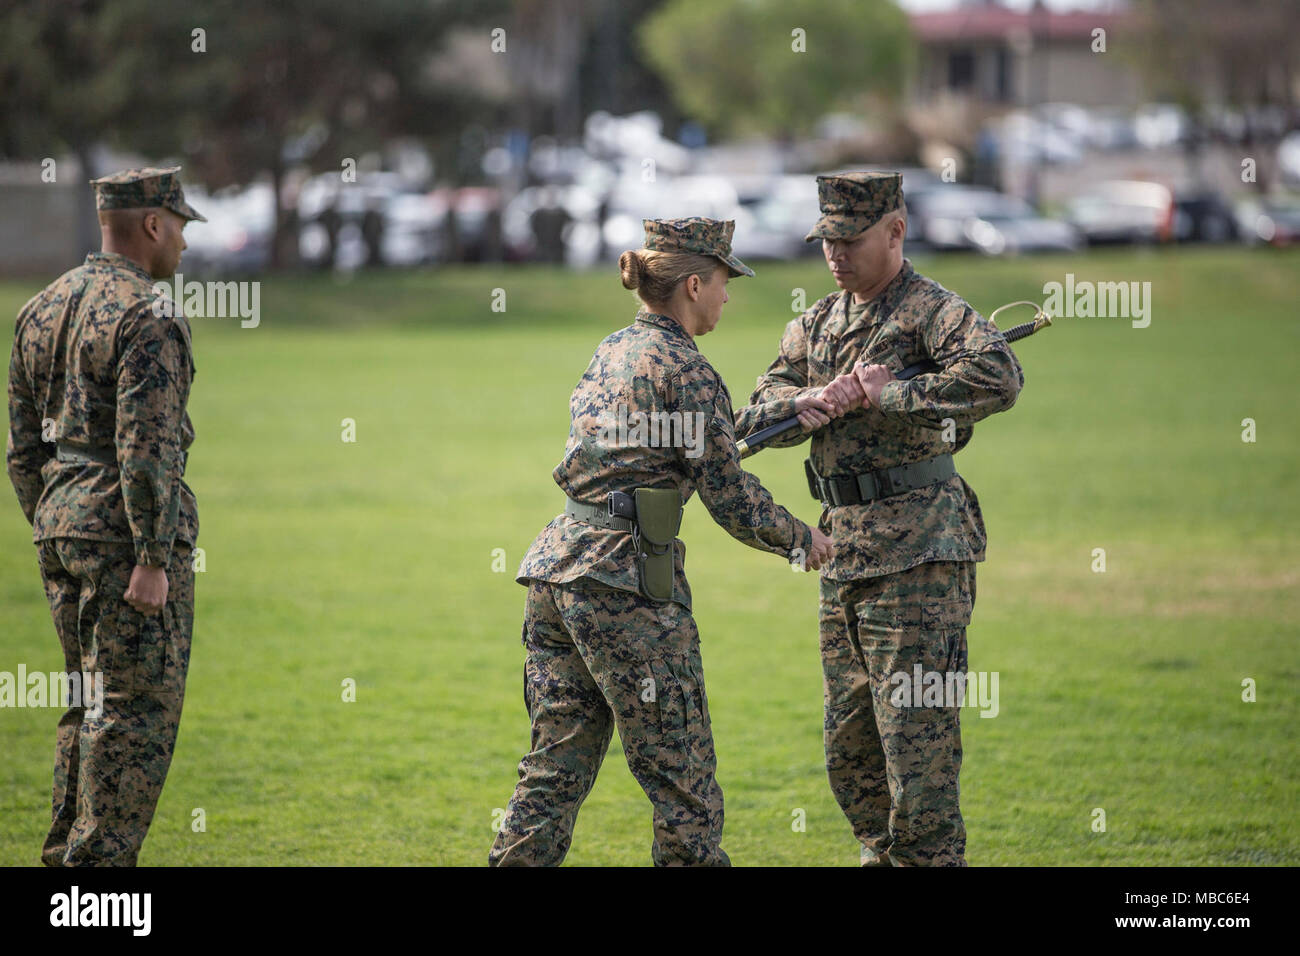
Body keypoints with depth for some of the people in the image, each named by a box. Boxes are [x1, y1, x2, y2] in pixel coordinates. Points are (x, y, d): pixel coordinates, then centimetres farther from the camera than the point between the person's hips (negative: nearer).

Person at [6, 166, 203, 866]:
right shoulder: (148, 319, -13)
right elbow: (145, 449, -20)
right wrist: (153, 559, -19)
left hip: (61, 523, 8)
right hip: (127, 526, -8)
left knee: (92, 699, 17)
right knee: (137, 705, -5)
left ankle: (67, 854, 18)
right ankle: (101, 861, -7)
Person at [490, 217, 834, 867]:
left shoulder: (611, 351, 16)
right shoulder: (684, 368, -8)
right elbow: (731, 498, -8)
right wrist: (805, 539, 8)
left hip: (556, 569, 8)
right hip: (624, 581, -8)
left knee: (555, 772, 9)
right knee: (682, 776, 0)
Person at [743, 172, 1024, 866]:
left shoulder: (930, 310, -9)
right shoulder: (816, 324, 16)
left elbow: (999, 378, -27)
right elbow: (764, 406, 8)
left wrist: (884, 394, -21)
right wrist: (817, 402, -13)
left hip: (916, 549, -8)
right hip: (842, 548, 8)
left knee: (917, 734, -10)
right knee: (849, 749, 13)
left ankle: (931, 858, -7)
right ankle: (886, 857, 26)